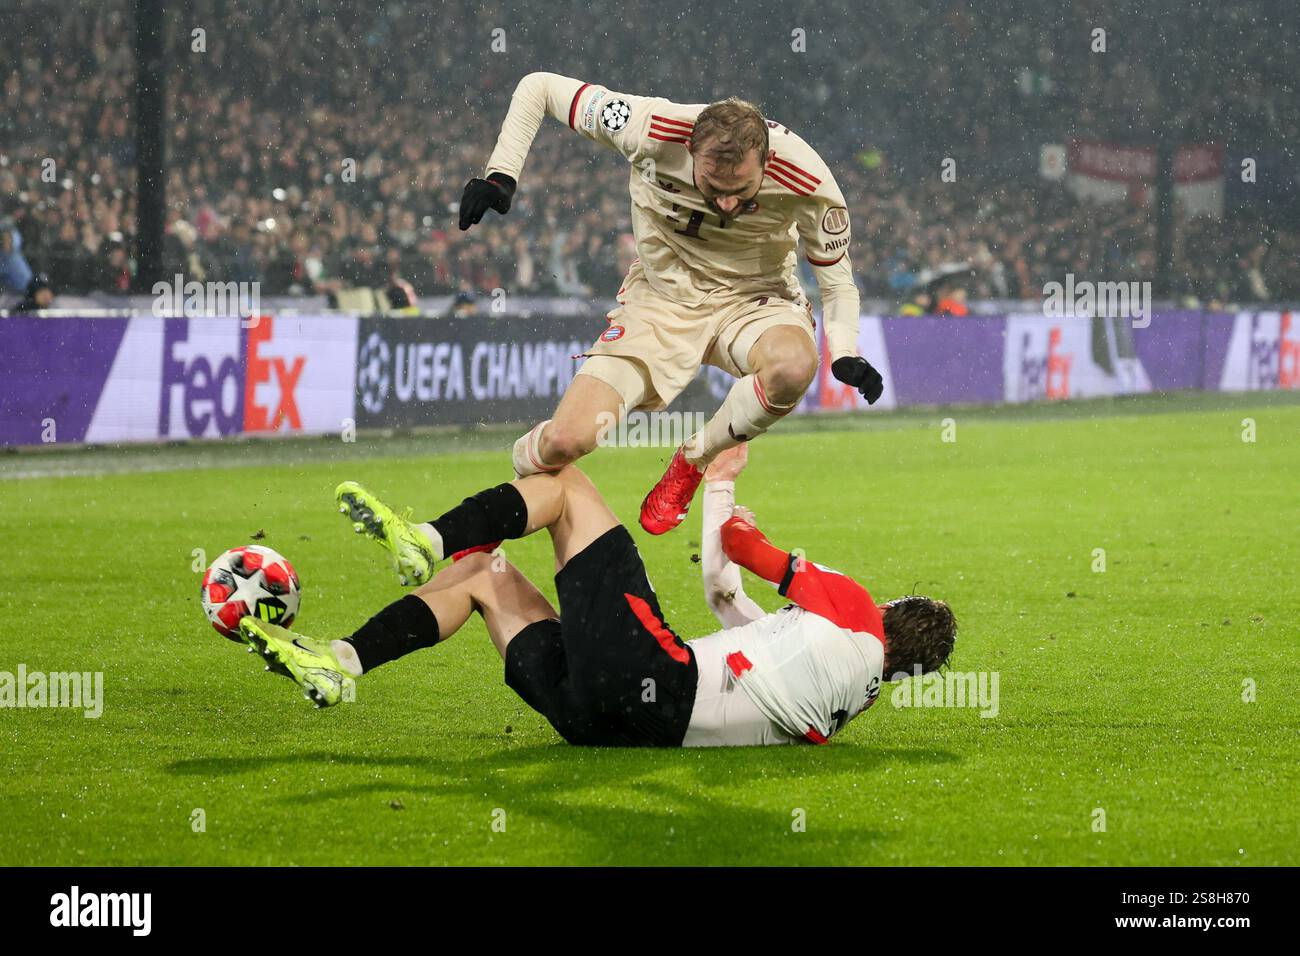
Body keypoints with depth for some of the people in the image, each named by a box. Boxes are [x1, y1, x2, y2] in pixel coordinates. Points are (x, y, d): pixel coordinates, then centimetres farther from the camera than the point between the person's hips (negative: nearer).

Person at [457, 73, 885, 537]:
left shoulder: (807, 181, -27)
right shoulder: (649, 128, -28)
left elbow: (836, 281, -10)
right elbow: (539, 86, -12)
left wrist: (845, 355, -28)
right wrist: (500, 175, -21)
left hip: (752, 297, 0)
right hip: (661, 297, 0)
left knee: (794, 364, -38)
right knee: (566, 439, -19)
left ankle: (692, 463, -9)